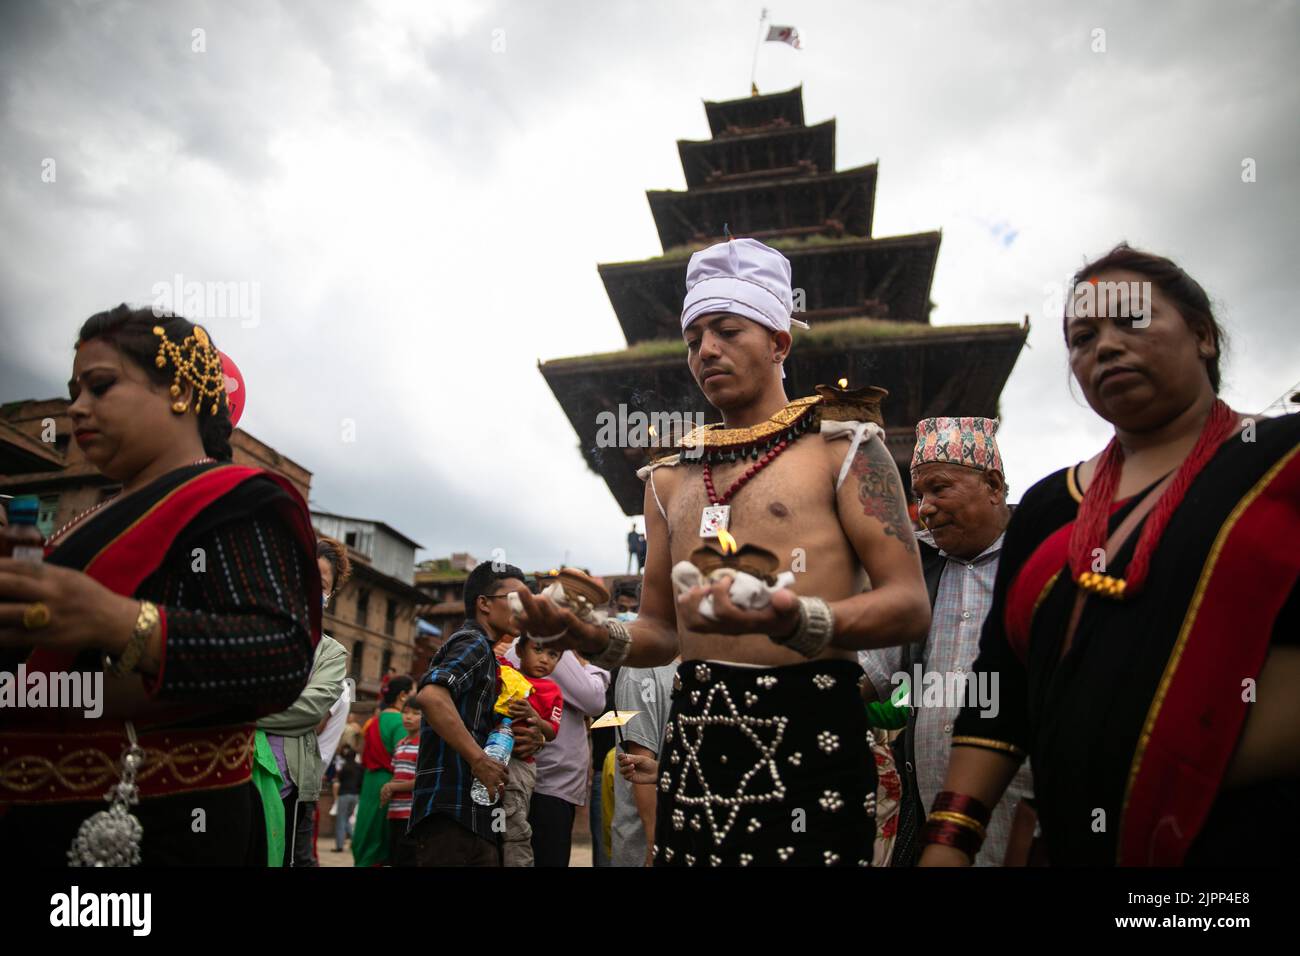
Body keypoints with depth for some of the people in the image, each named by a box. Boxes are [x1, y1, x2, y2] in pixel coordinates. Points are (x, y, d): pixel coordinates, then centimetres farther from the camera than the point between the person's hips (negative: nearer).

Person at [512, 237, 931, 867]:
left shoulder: (841, 444, 2)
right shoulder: (671, 476, 16)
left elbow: (910, 607, -8)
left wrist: (797, 623, -26)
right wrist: (592, 636, -5)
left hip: (809, 731, -4)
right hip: (692, 739, 4)